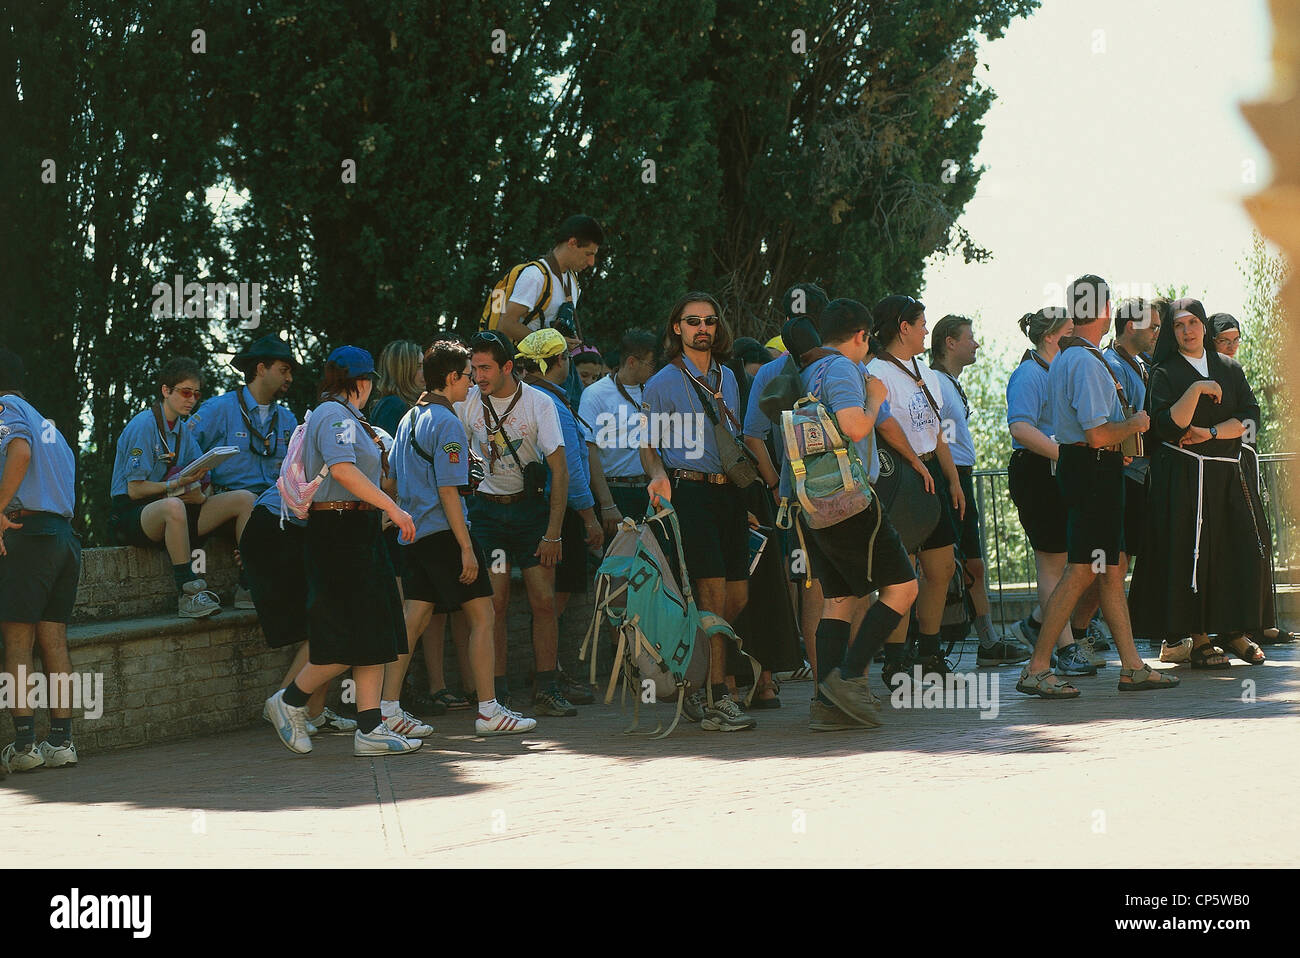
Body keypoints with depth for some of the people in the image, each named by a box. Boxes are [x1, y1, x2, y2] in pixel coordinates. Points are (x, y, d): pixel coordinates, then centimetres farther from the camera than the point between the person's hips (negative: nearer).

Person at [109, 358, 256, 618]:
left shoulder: (183, 430, 17)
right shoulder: (143, 425, -10)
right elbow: (135, 489, -15)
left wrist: (196, 490, -14)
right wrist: (177, 485, -27)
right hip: (132, 516, -8)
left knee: (245, 499, -5)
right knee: (173, 506, -43)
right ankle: (188, 594, -38)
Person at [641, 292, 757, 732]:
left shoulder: (727, 378, 19)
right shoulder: (663, 383, 0)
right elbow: (649, 446, 0)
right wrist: (659, 475, -19)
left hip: (729, 492, 7)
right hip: (689, 492, -7)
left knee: (737, 596, 3)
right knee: (712, 592, -14)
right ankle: (716, 701, -13)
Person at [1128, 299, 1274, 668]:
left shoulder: (1229, 368, 13)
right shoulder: (1165, 373, 1)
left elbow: (1250, 416, 4)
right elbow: (1166, 426, -13)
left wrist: (1210, 433, -9)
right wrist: (1197, 390, -20)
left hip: (1227, 474, 4)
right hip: (1184, 476, -4)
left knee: (1244, 547, -4)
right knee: (1190, 553, -8)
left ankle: (1234, 630, 7)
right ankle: (1197, 640, -4)